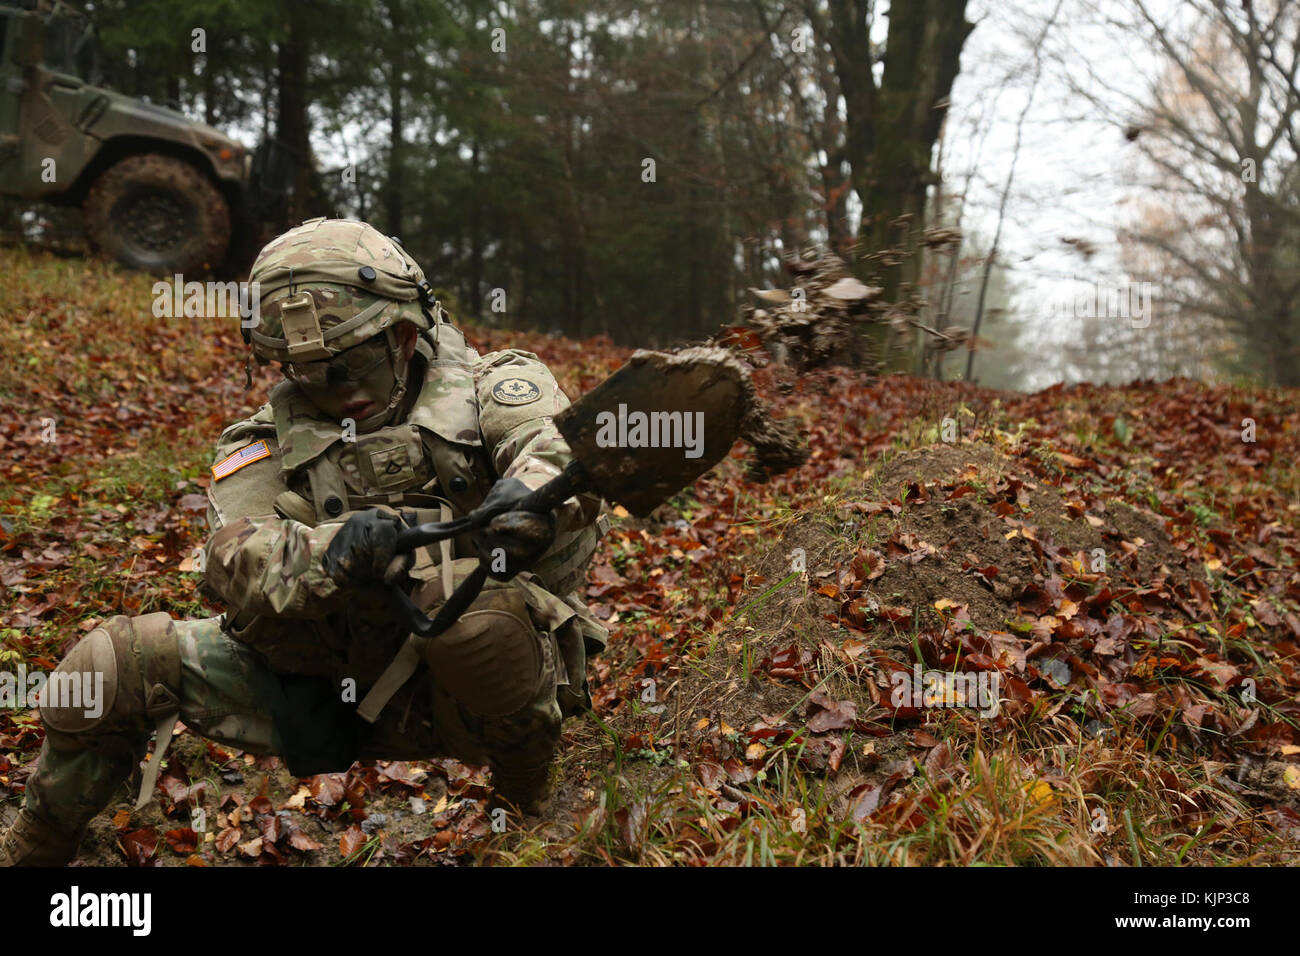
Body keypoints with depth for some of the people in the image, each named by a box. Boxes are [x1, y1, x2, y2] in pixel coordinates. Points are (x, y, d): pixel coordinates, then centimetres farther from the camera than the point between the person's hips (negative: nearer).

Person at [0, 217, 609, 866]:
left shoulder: (488, 388, 0)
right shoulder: (270, 440, 7)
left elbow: (561, 446, -20)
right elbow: (238, 561, -11)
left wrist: (528, 496, -45)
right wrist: (333, 550, -34)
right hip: (334, 689, 4)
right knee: (119, 659, -4)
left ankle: (527, 794, -10)